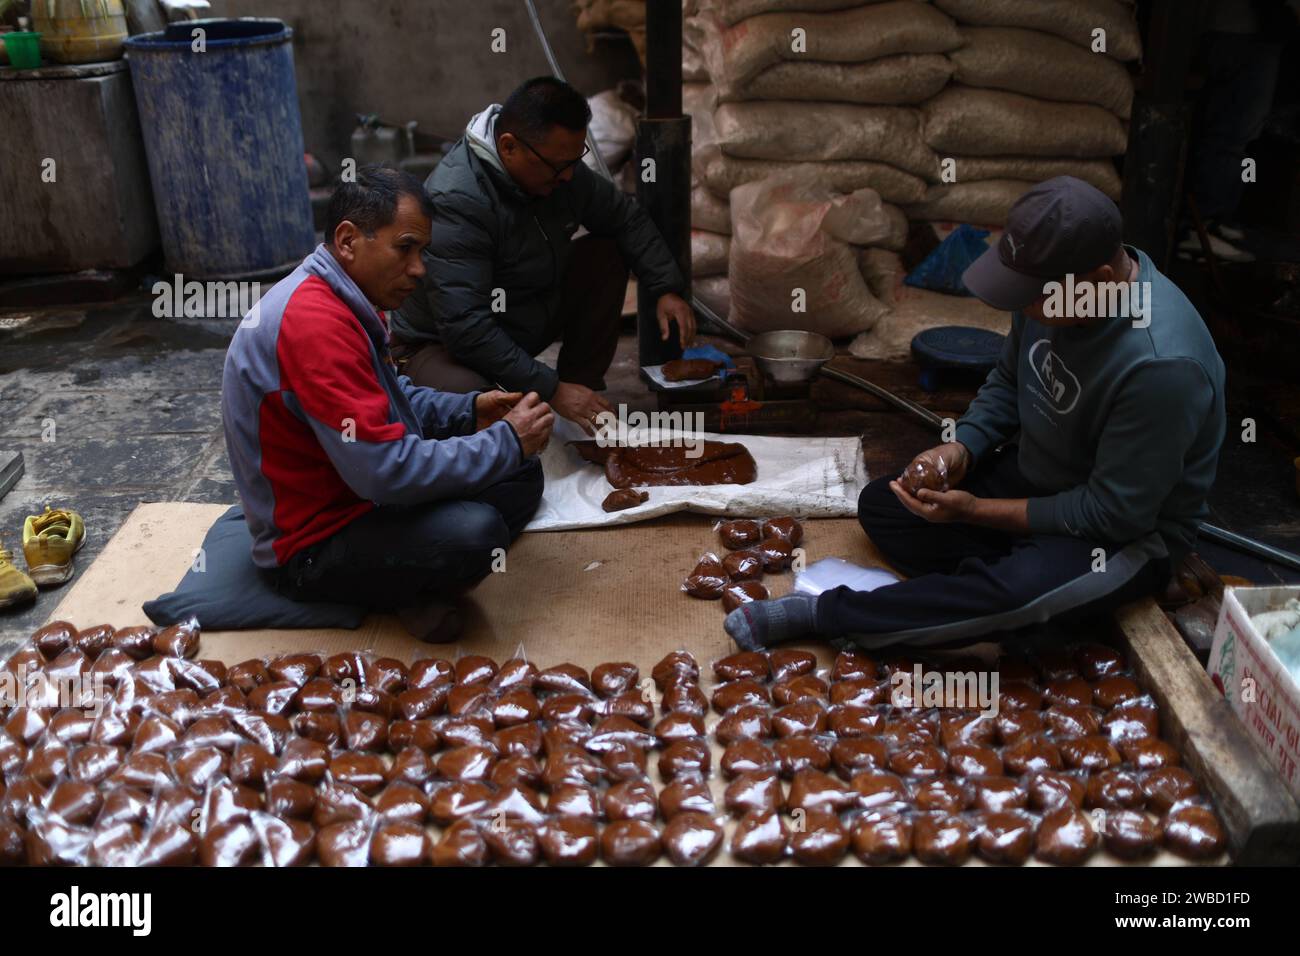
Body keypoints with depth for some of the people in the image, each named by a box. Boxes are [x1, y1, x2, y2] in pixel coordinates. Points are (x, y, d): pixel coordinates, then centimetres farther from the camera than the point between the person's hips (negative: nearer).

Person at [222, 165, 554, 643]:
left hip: (356, 494, 11)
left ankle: (407, 584, -3)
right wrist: (506, 441, -20)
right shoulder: (315, 322, -28)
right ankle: (405, 594, -4)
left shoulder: (344, 298, 6)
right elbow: (387, 471, -31)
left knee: (521, 474, 10)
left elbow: (389, 398, 20)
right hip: (313, 545, -11)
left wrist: (469, 410, 1)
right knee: (475, 532, -34)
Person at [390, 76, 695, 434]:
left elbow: (627, 217, 7)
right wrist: (551, 390, -35)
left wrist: (667, 289, -7)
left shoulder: (557, 164, -7)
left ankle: (584, 386, 1)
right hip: (443, 345, -8)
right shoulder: (455, 201, -31)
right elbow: (464, 326, -36)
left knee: (606, 255, -5)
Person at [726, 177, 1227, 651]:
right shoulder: (1052, 285, -11)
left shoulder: (1160, 365, -34)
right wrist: (961, 447, -12)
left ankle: (822, 613, -20)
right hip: (1036, 477, 8)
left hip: (1128, 533, -8)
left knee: (1012, 593, -37)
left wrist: (974, 510, -24)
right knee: (880, 505, 1)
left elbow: (1115, 513, -28)